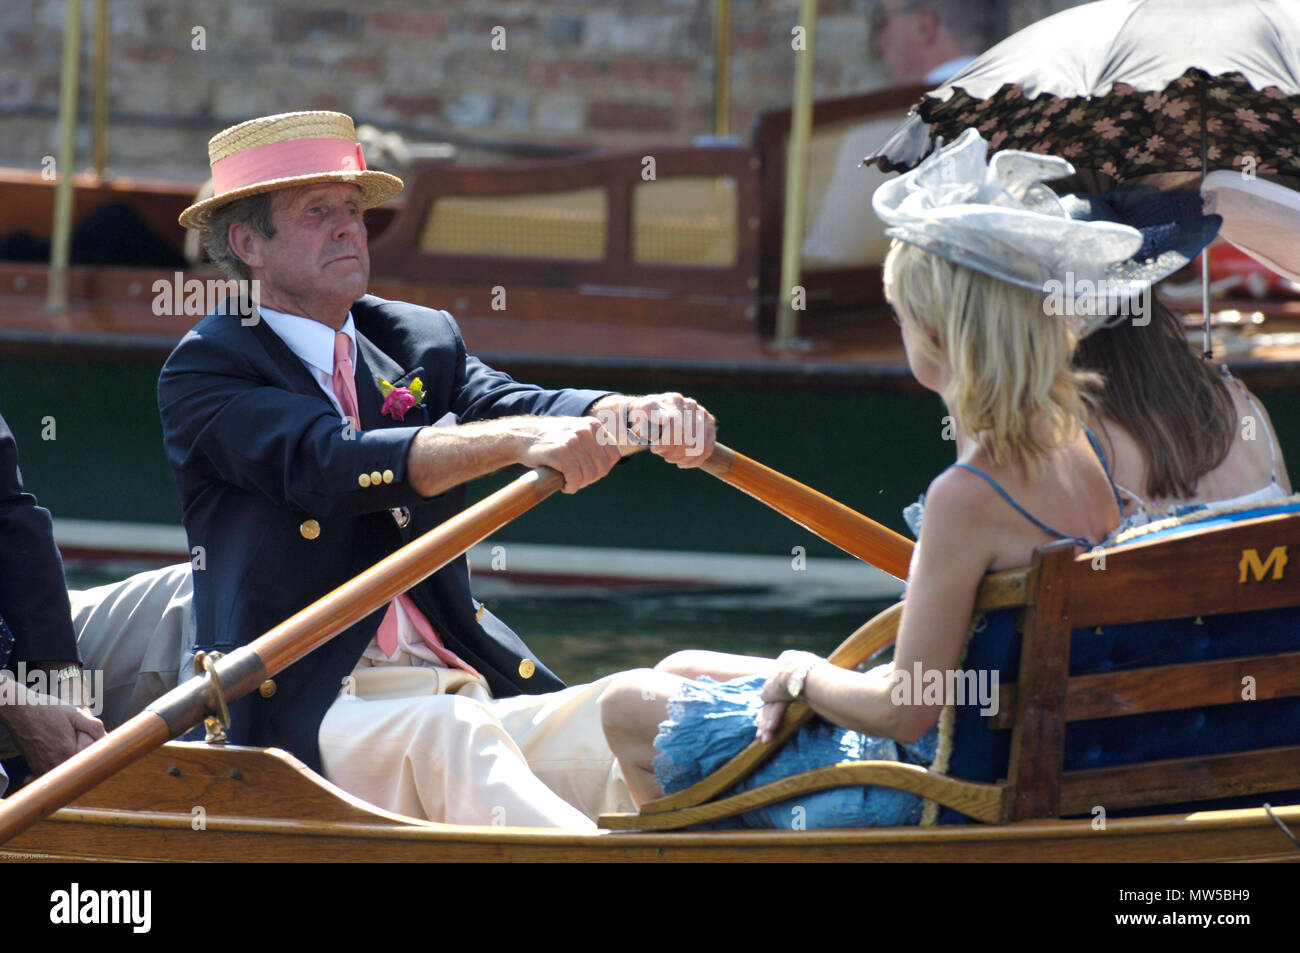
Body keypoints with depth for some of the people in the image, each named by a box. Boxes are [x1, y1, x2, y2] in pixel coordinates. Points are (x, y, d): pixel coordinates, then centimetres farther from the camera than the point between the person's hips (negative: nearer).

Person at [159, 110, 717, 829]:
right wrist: (517, 440, -32)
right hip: (308, 715, -6)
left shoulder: (421, 342, 20)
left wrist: (639, 418, -23)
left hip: (464, 688, 6)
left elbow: (512, 404, 0)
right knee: (450, 735, -36)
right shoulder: (205, 371, 1)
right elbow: (330, 465, -18)